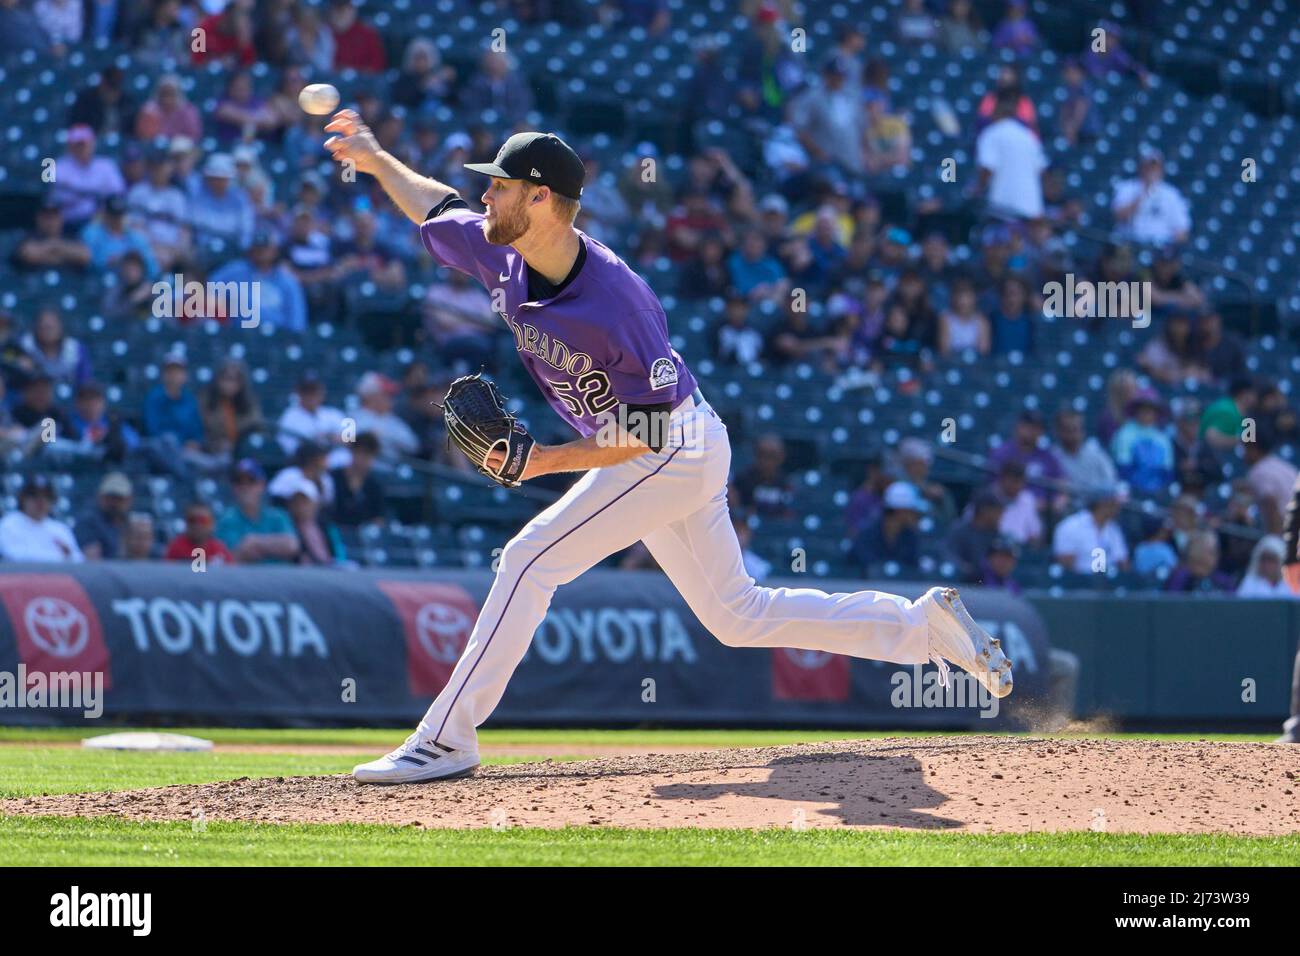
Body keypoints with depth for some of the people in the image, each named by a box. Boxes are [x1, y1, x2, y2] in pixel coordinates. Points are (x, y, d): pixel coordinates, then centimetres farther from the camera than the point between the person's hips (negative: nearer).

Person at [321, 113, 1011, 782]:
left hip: (676, 450, -9)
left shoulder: (615, 302, -29)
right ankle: (924, 625, 19)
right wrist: (377, 161, 9)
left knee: (529, 560, -15)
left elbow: (650, 427, -24)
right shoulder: (503, 254, -5)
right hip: (645, 458, 9)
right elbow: (439, 209, 17)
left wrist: (542, 462, -27)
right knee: (738, 616, 14)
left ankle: (447, 740, -12)